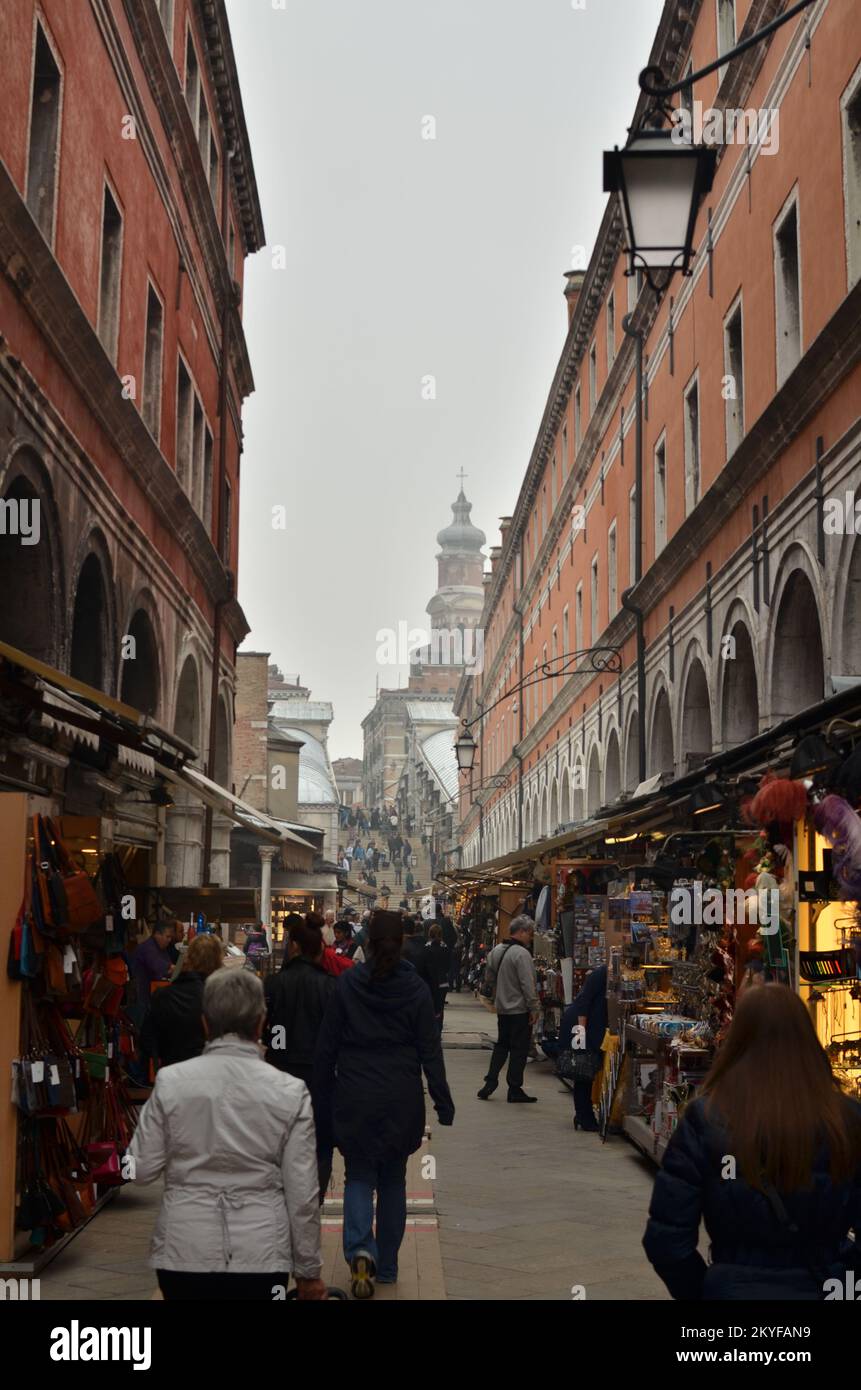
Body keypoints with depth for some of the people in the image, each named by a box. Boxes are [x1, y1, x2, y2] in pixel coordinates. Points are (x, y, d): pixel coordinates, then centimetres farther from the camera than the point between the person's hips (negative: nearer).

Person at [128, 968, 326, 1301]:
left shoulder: (171, 1081, -7)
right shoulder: (289, 1091, -7)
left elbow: (142, 1170, -1)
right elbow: (302, 1193, -5)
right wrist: (308, 1270, 6)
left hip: (185, 1253, 1)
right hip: (261, 1256, -1)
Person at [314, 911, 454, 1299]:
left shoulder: (347, 985, -6)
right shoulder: (415, 989, -6)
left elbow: (327, 1046, -1)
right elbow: (430, 1051, -4)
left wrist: (324, 1092, 11)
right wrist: (444, 1106, 2)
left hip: (356, 1097, -1)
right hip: (401, 1099, 1)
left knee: (359, 1176, 10)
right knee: (393, 1179, 16)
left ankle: (360, 1250, -14)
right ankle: (387, 1266, 22)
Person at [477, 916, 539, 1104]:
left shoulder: (496, 950, 7)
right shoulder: (521, 953, -19)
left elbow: (489, 978, 16)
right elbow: (528, 985, -21)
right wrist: (533, 1008, -15)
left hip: (501, 1008, 8)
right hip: (519, 1009, -8)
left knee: (501, 1045, 17)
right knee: (519, 1049, 1)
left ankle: (490, 1084, 14)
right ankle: (515, 1090, 6)